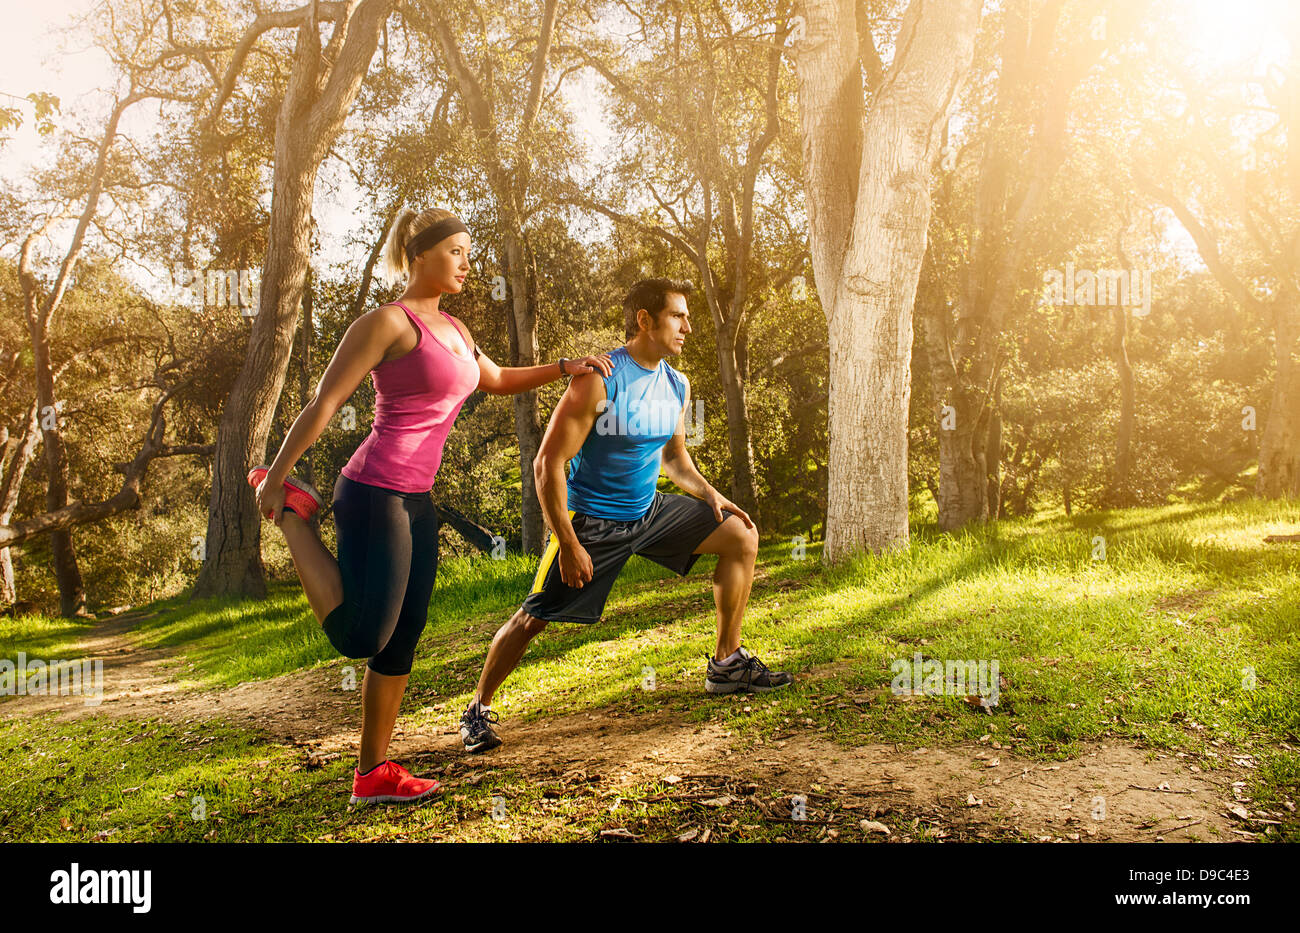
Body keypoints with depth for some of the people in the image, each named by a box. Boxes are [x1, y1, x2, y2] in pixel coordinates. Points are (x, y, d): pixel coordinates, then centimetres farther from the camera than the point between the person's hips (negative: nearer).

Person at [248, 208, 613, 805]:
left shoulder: (454, 330, 17)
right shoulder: (389, 322, -8)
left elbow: (498, 382, 34)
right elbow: (323, 403, -9)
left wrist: (566, 367, 24)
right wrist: (276, 477, -9)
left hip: (417, 503, 9)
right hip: (376, 494, -9)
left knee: (402, 640, 9)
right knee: (360, 636, -6)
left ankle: (373, 775, 18)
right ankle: (293, 510, 10)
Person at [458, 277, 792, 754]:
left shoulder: (677, 385, 2)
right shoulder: (599, 381, -21)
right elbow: (548, 463, -20)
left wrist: (711, 495, 2)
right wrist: (568, 544, -22)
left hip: (650, 510, 7)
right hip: (592, 520, -7)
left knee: (742, 535, 3)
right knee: (534, 616, -7)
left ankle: (727, 664, 11)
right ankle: (479, 707, 16)